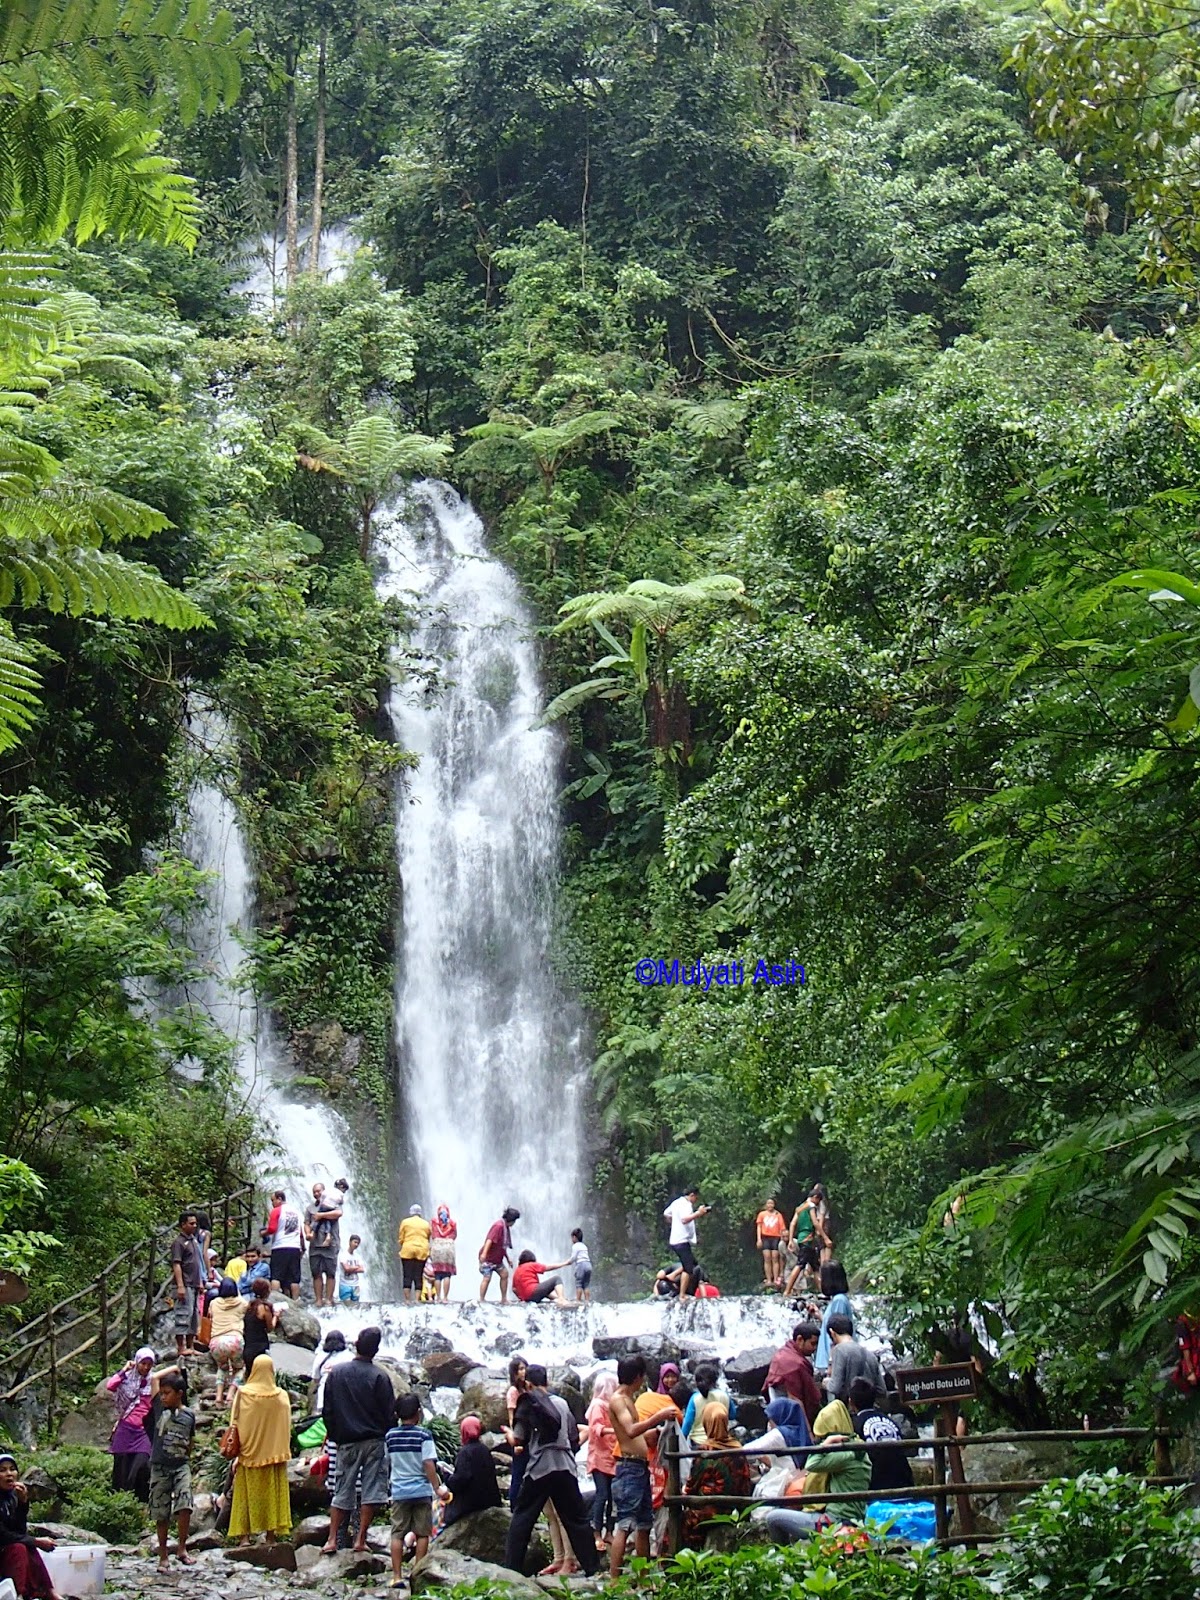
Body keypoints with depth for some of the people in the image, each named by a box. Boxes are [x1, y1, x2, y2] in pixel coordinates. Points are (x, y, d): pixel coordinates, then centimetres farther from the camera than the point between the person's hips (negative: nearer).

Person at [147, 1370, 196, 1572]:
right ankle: (163, 1557, 15)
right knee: (161, 1514, 4)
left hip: (181, 1466, 0)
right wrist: (174, 1370, 8)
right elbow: (154, 1379, -2)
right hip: (159, 1466, 1)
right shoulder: (159, 1407, 1)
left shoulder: (189, 1415, 3)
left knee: (184, 1506, -17)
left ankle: (182, 1549, -1)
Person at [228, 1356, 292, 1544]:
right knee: (272, 1492, 8)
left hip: (249, 1452, -1)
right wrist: (283, 1451, 12)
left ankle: (244, 1535, 3)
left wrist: (236, 1448, 5)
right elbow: (287, 1427, 2)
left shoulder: (243, 1393, -9)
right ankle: (271, 1533, 8)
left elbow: (235, 1423, -5)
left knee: (247, 1492, 6)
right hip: (274, 1452, 1)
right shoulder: (281, 1395, -4)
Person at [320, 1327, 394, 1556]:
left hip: (346, 1442, 3)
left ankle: (332, 1539, 6)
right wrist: (388, 1439, 7)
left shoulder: (336, 1373, 1)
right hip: (374, 1440, -3)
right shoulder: (379, 1376, -10)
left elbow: (327, 1410, 6)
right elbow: (390, 1413, -7)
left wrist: (335, 1436, 16)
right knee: (372, 1490, 3)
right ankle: (361, 1539, 0)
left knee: (342, 1491, 10)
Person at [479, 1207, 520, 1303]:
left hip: (497, 1258, 10)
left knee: (504, 1274, 7)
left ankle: (504, 1299, 14)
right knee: (487, 1278, -11)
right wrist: (484, 1253, -40)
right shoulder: (499, 1226, -18)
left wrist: (508, 1259, 23)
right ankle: (481, 1301, -7)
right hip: (487, 1257, -10)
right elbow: (490, 1240, -29)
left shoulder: (506, 1227, 11)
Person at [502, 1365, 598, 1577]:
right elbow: (574, 1438, 15)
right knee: (576, 1519, 10)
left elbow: (519, 1438, 3)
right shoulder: (561, 1403, 14)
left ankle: (511, 1568, 2)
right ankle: (592, 1567, 10)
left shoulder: (528, 1403, 2)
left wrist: (508, 1433, 23)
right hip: (566, 1467, 4)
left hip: (539, 1468, -4)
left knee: (522, 1518, 6)